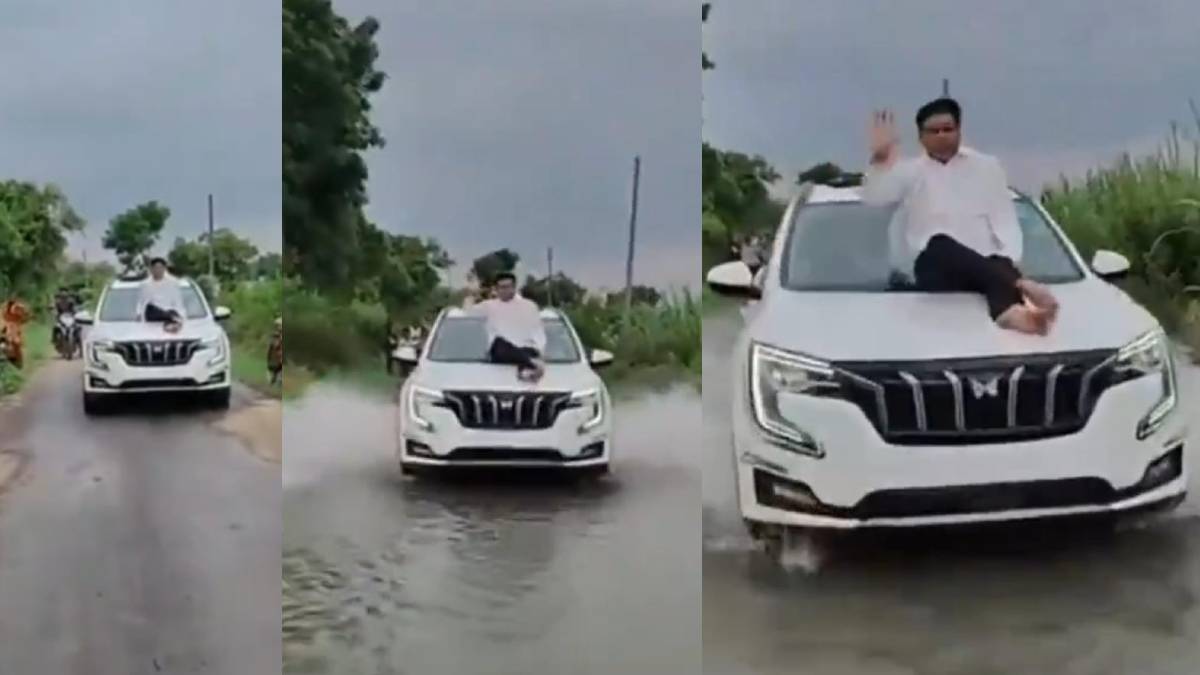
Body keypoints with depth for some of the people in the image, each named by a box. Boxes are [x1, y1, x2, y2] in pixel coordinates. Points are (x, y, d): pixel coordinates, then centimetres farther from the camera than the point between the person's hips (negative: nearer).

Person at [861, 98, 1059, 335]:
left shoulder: (987, 166, 21)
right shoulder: (909, 171, 19)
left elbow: (1005, 221, 13)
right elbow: (873, 197, 3)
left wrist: (1009, 262, -5)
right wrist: (880, 159, -14)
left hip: (985, 264, 1)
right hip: (935, 267, -1)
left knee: (1000, 270, -35)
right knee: (940, 246, -37)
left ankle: (1009, 310, -70)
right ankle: (1019, 286, -54)